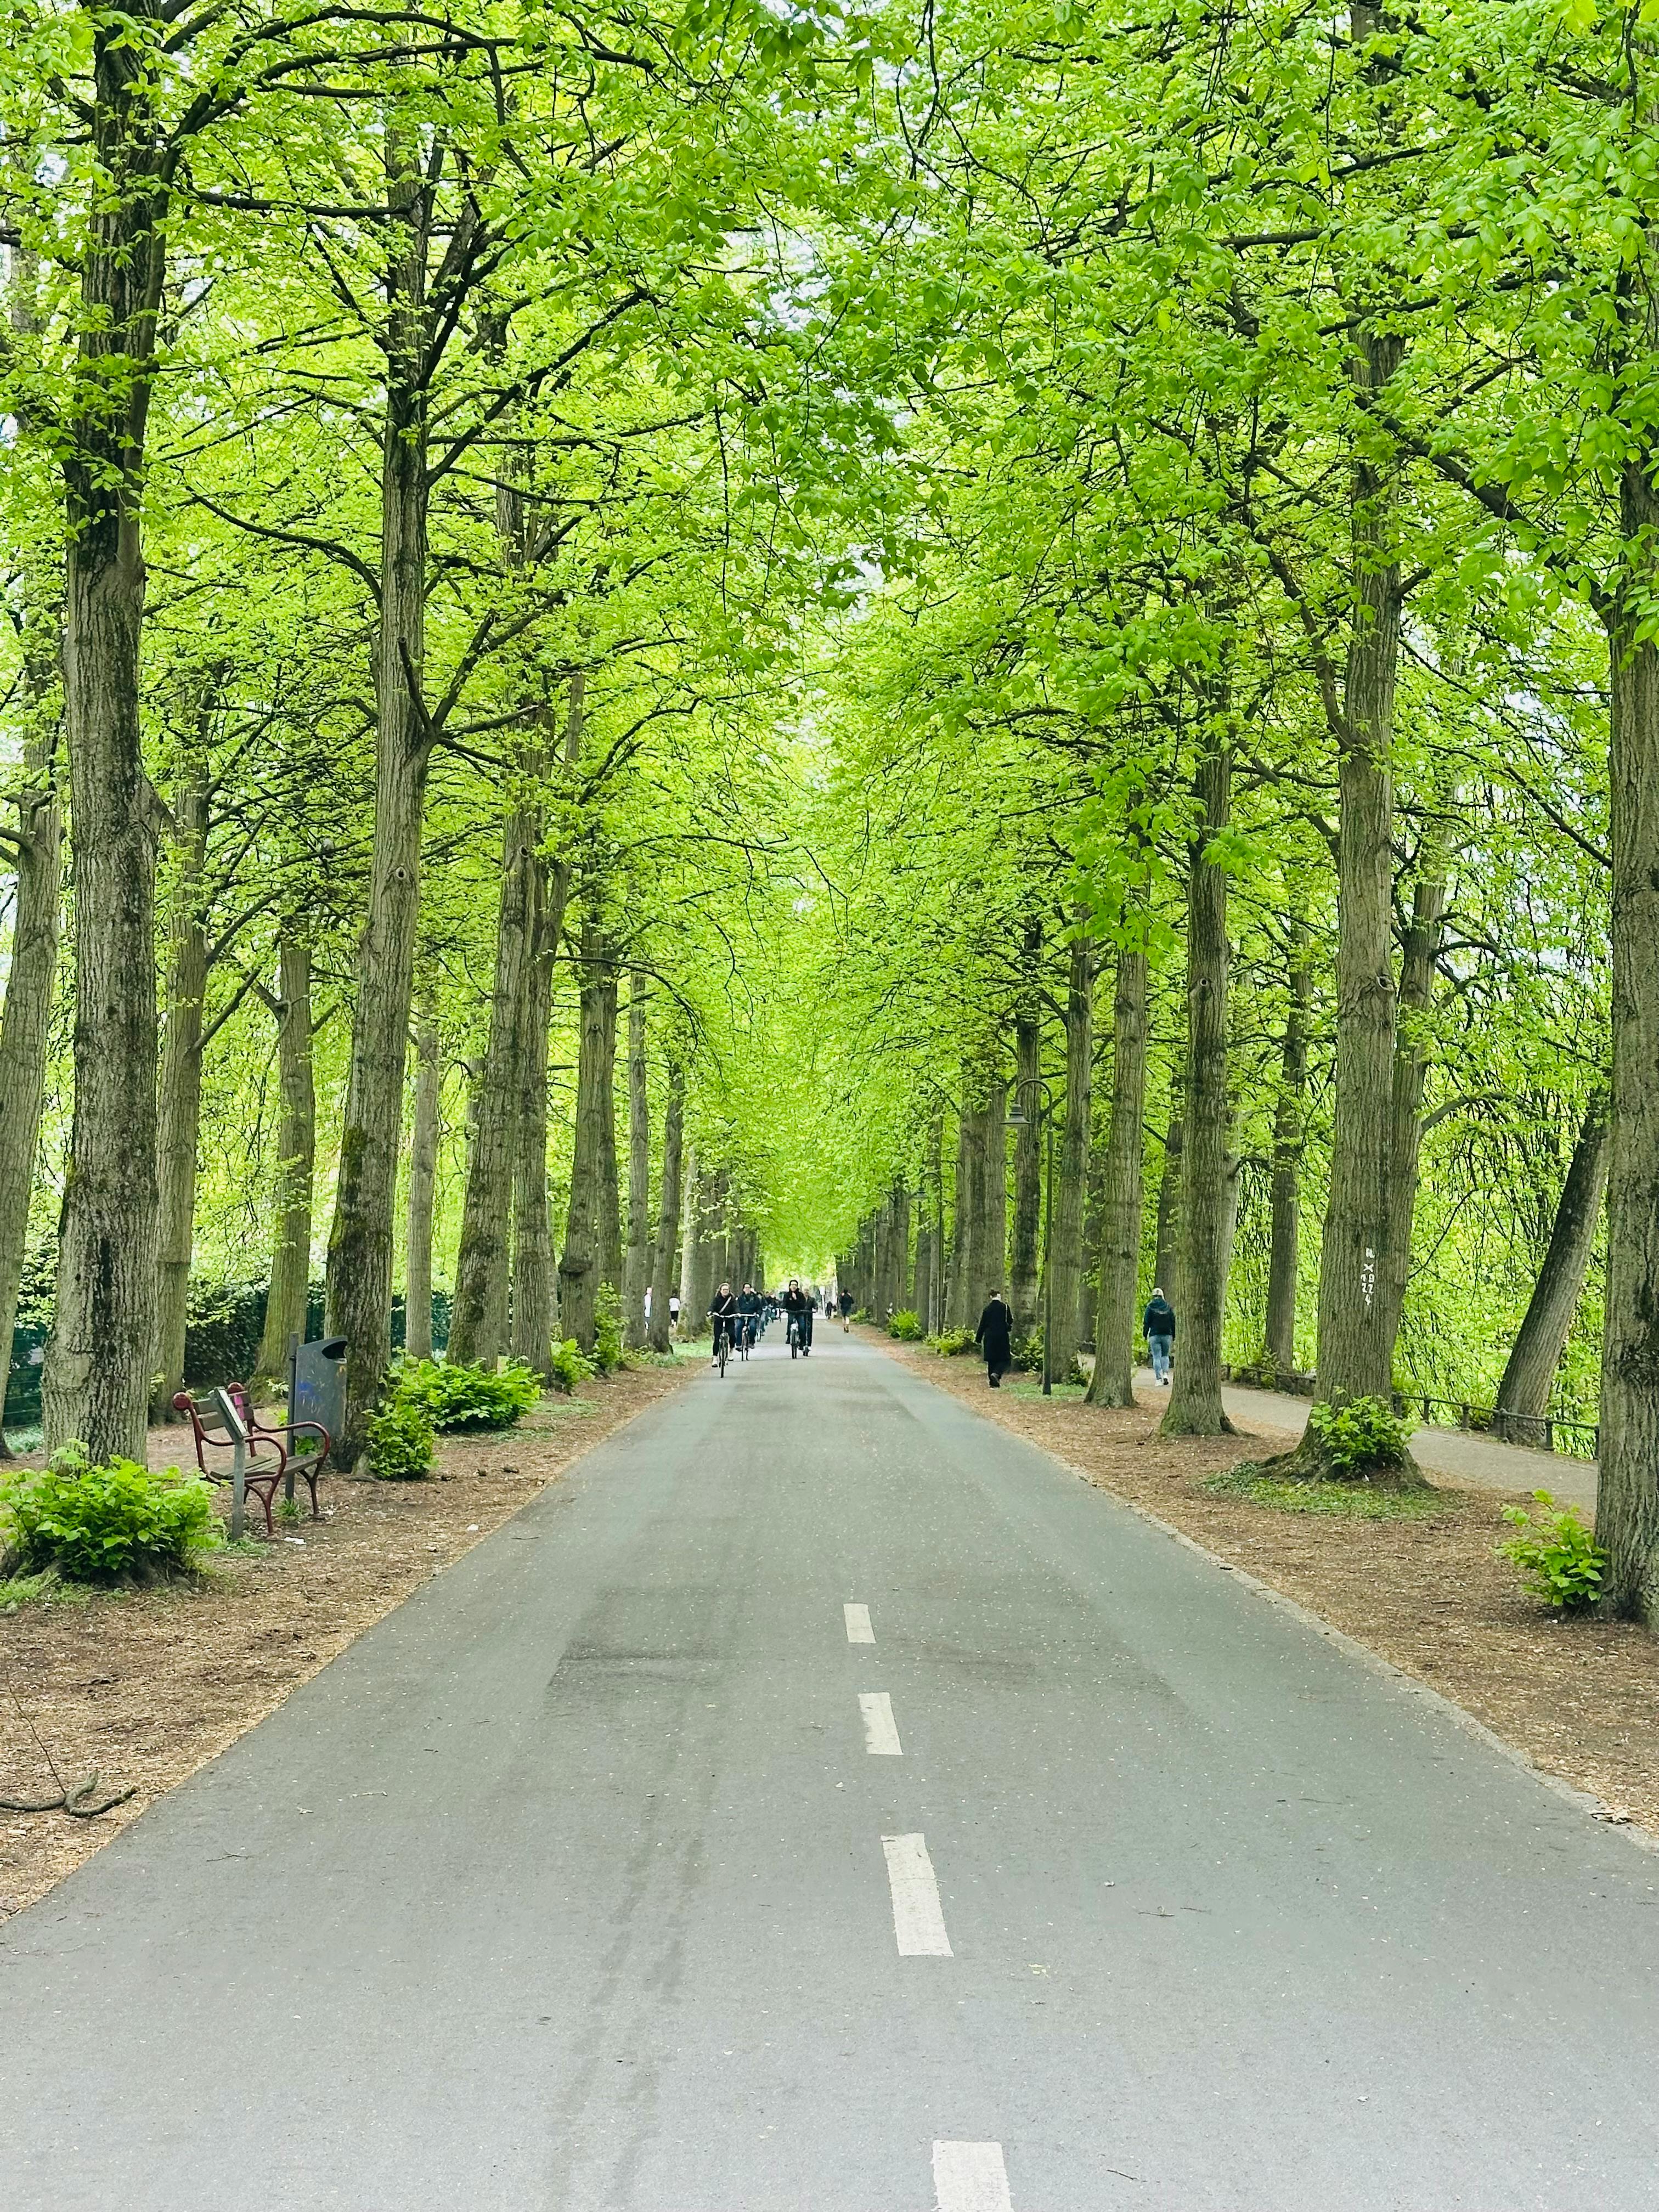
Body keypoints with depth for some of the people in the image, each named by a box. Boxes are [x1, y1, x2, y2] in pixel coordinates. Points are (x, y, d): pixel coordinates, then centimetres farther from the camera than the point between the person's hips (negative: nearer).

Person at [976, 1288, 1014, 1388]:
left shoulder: (987, 1309, 2)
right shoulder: (1005, 1307, -5)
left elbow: (982, 1325, 5)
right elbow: (1010, 1322, -3)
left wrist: (978, 1339, 10)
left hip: (989, 1338, 3)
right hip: (1002, 1337, -3)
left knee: (991, 1360, 9)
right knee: (1005, 1360, 5)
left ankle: (994, 1383, 9)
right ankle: (996, 1374, -22)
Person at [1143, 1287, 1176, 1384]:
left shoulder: (1150, 1307, -2)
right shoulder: (1168, 1307, 7)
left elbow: (1146, 1322, -3)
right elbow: (1173, 1322, 8)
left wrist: (1145, 1335, 4)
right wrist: (1174, 1336, 12)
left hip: (1155, 1335, -3)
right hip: (1167, 1335, 3)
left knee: (1157, 1357, 0)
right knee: (1165, 1356, 16)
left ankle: (1159, 1378, -6)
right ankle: (1166, 1374, -4)